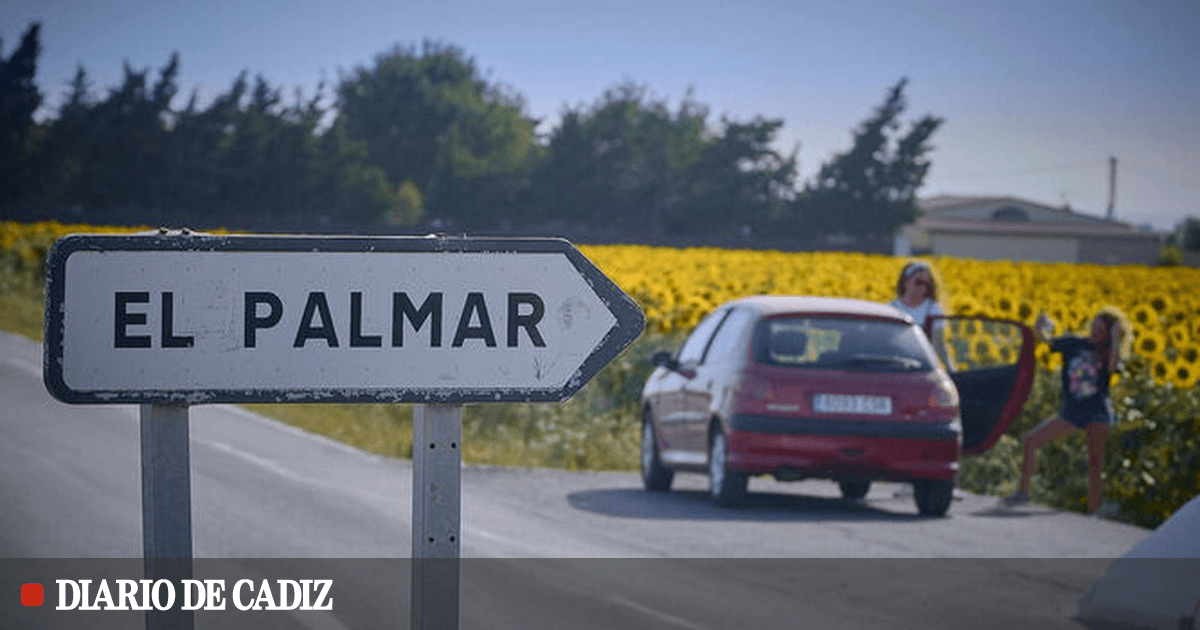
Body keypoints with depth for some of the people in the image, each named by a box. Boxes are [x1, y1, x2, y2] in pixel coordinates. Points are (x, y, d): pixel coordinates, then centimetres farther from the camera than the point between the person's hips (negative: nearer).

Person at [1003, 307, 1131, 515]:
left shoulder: (1108, 353, -2)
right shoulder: (1073, 344, 5)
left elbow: (1112, 368, -24)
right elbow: (1045, 339, -1)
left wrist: (1116, 340, -24)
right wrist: (1041, 328, -23)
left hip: (1097, 413, -3)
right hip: (1071, 412, 3)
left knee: (1095, 464, -9)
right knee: (1031, 440, -3)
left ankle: (1092, 513, -2)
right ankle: (1023, 491, 6)